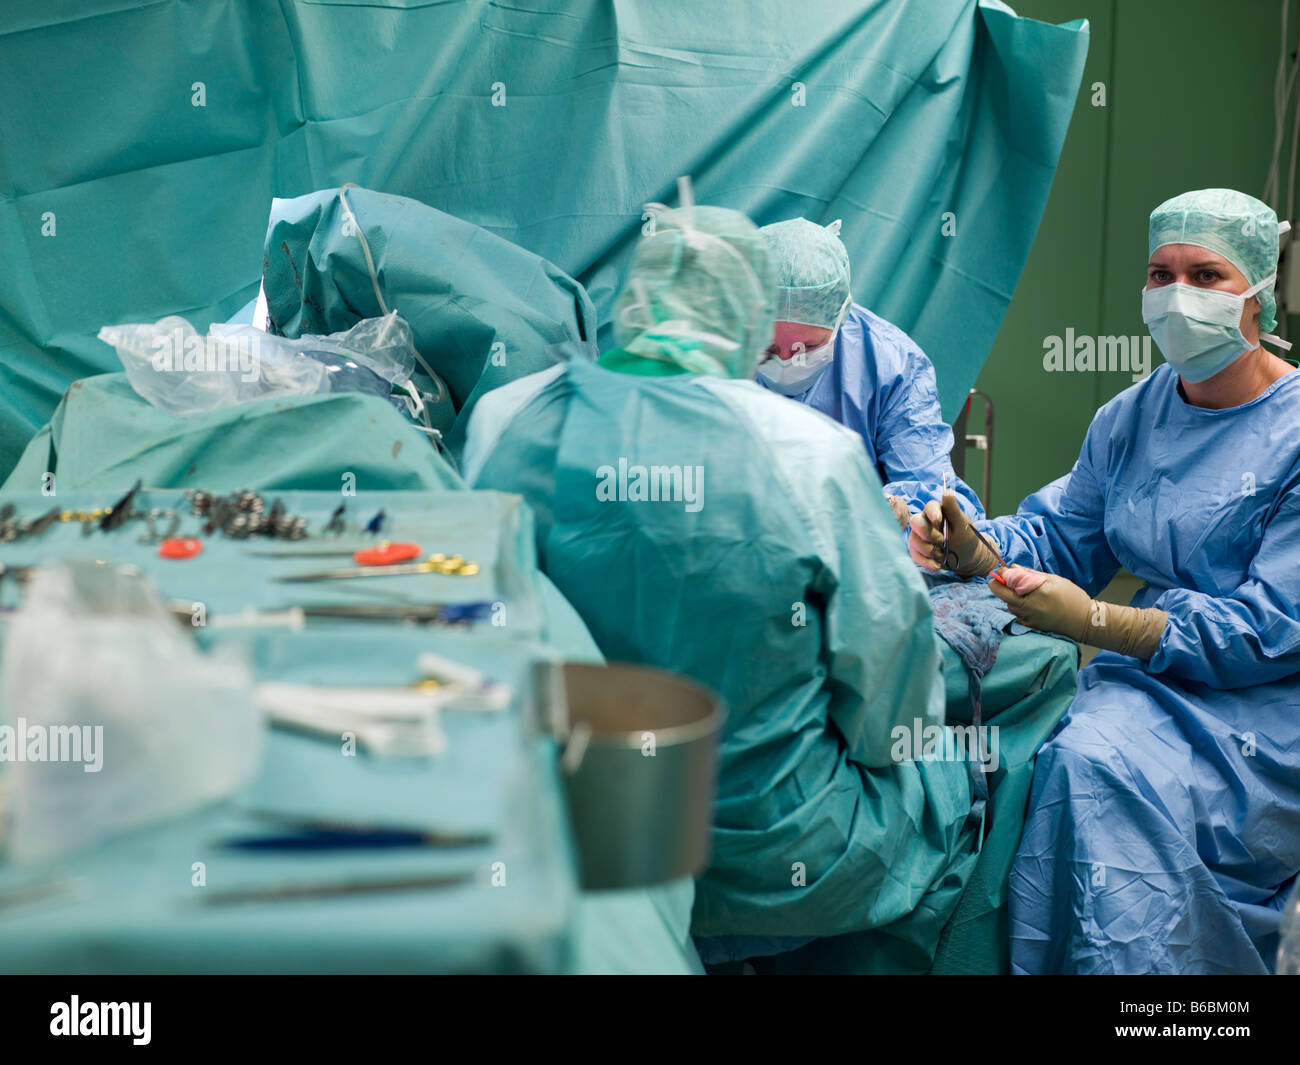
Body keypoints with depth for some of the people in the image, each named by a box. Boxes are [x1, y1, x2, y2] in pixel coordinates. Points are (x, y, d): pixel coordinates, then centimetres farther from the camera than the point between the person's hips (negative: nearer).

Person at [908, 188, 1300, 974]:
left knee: (1098, 763, -30)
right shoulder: (1133, 417, 10)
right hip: (1153, 672, 6)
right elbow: (1057, 536, 11)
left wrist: (1094, 622, -25)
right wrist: (970, 546, -13)